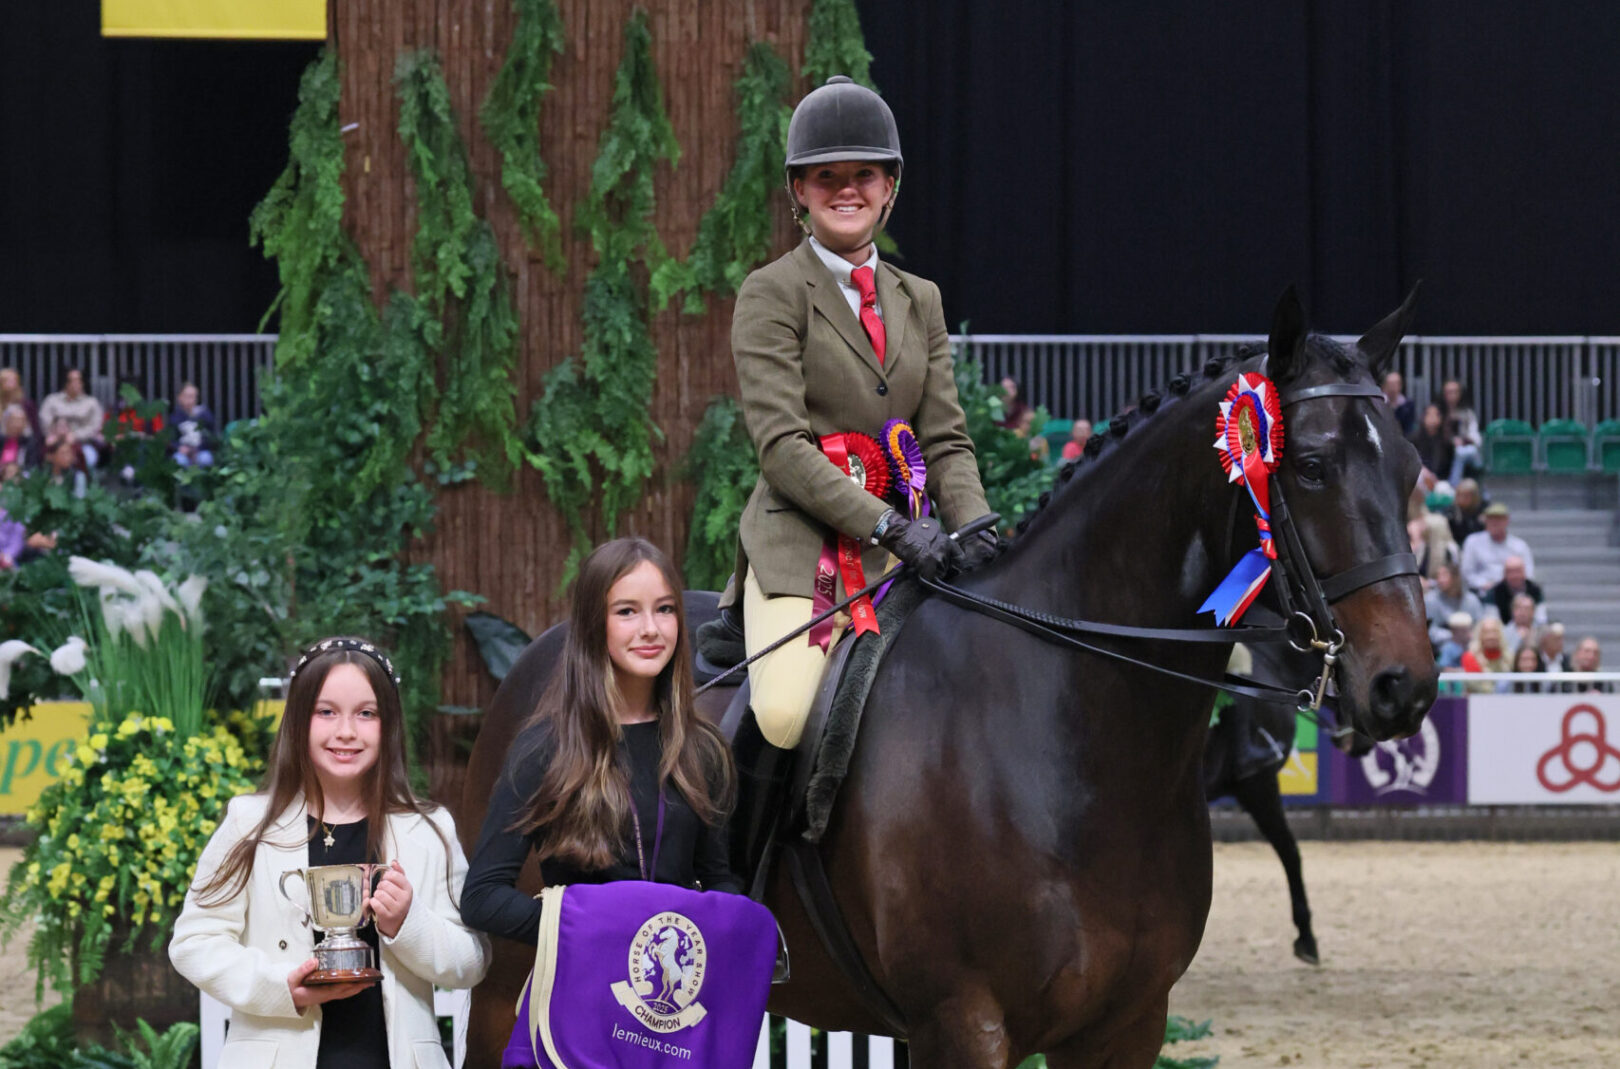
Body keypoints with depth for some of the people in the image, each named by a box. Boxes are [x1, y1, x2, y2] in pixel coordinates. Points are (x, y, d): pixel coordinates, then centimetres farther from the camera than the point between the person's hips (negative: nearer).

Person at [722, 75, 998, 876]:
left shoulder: (919, 301, 19)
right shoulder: (771, 296, 0)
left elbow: (946, 439, 13)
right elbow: (781, 445, -10)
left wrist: (975, 530, -7)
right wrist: (890, 525, -20)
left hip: (903, 539, 6)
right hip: (802, 538, -6)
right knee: (785, 712, -26)